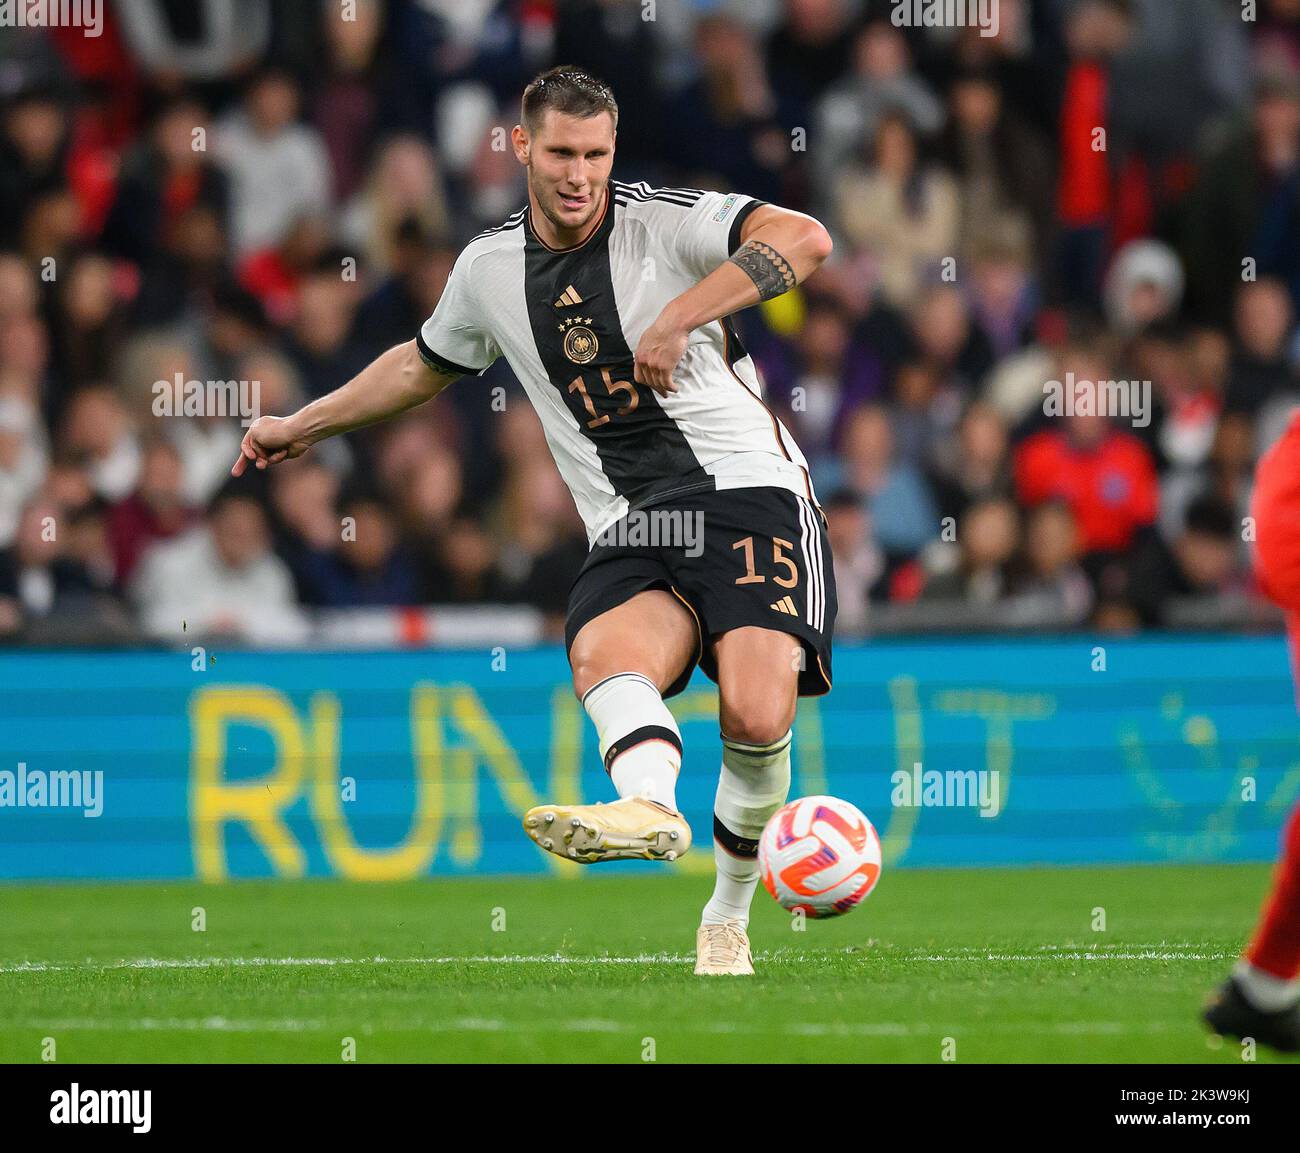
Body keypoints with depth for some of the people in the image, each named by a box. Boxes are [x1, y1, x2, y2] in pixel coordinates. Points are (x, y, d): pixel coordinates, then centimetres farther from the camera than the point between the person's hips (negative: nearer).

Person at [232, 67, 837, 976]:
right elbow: (425, 364, 34)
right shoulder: (489, 269, 13)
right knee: (601, 654, -32)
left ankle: (728, 918, -3)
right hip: (632, 533, 4)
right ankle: (648, 806, -61)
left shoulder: (666, 223, -3)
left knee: (756, 715, -23)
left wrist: (681, 315, -25)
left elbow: (806, 241, -18)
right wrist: (304, 425, 41)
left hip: (748, 492, -4)